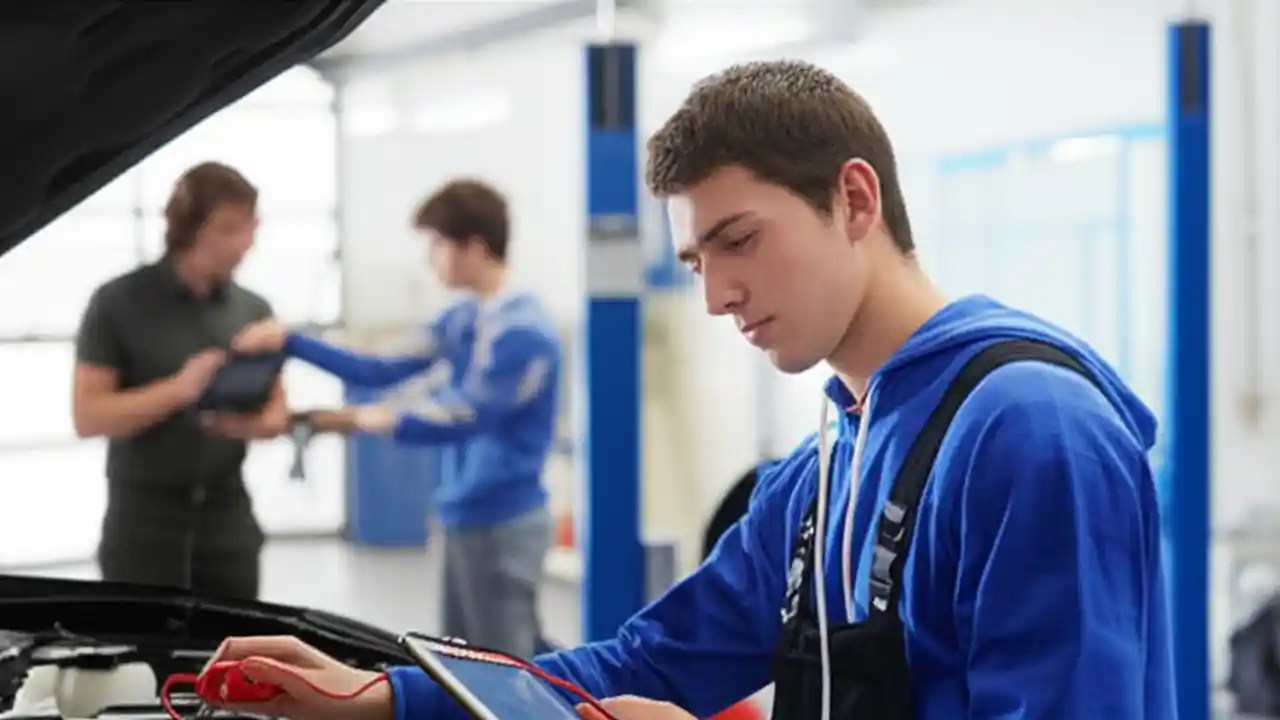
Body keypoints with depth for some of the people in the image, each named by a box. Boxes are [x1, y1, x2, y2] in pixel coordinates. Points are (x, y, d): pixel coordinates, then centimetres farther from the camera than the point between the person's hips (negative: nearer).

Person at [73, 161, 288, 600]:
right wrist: (180, 390, -22)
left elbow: (276, 412, 16)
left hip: (227, 514, 4)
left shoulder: (253, 311, 10)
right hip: (145, 518, -4)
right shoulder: (119, 303, -6)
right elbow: (88, 416, -10)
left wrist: (252, 425, -9)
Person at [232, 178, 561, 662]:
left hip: (502, 523, -10)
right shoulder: (462, 321, 13)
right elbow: (383, 371, 15)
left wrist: (363, 419, -14)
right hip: (465, 519, 10)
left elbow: (464, 418, -21)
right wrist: (290, 343, 10)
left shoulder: (522, 332, -17)